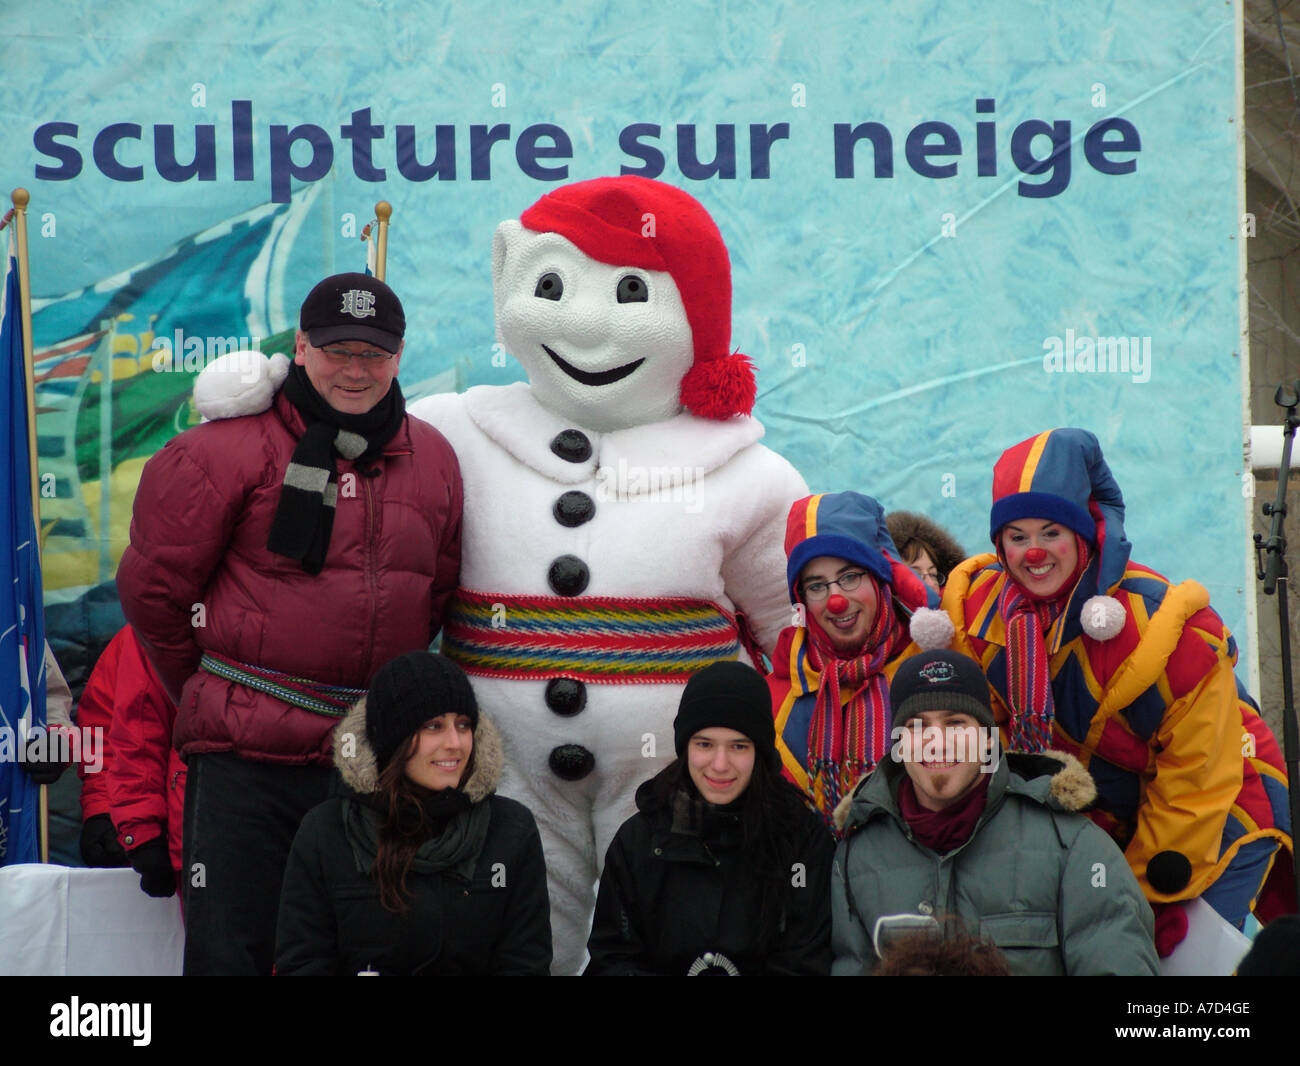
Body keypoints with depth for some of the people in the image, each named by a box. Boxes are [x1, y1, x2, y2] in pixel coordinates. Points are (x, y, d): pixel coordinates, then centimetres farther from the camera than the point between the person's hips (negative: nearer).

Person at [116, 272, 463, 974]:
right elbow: (153, 583, -1)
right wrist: (212, 695, 8)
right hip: (242, 759, -4)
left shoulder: (432, 460, 8)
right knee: (231, 950, -4)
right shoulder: (231, 448, -7)